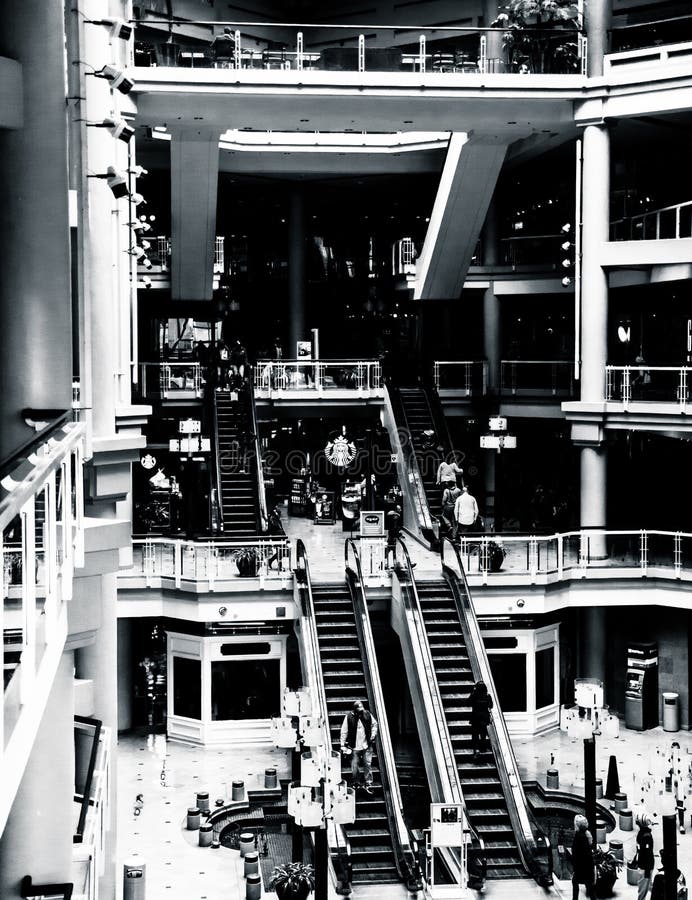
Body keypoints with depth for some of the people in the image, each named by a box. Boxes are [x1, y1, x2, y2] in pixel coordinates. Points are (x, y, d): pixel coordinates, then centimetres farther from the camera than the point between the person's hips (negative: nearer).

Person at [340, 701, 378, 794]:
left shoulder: (367, 714, -5)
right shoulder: (349, 717, -13)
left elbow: (374, 724, 14)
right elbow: (344, 732, -5)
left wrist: (373, 735, 4)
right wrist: (343, 745, -4)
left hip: (367, 745, 2)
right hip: (354, 747, -2)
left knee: (368, 764, 3)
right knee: (355, 766, 5)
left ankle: (368, 784, 11)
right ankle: (357, 783, 23)